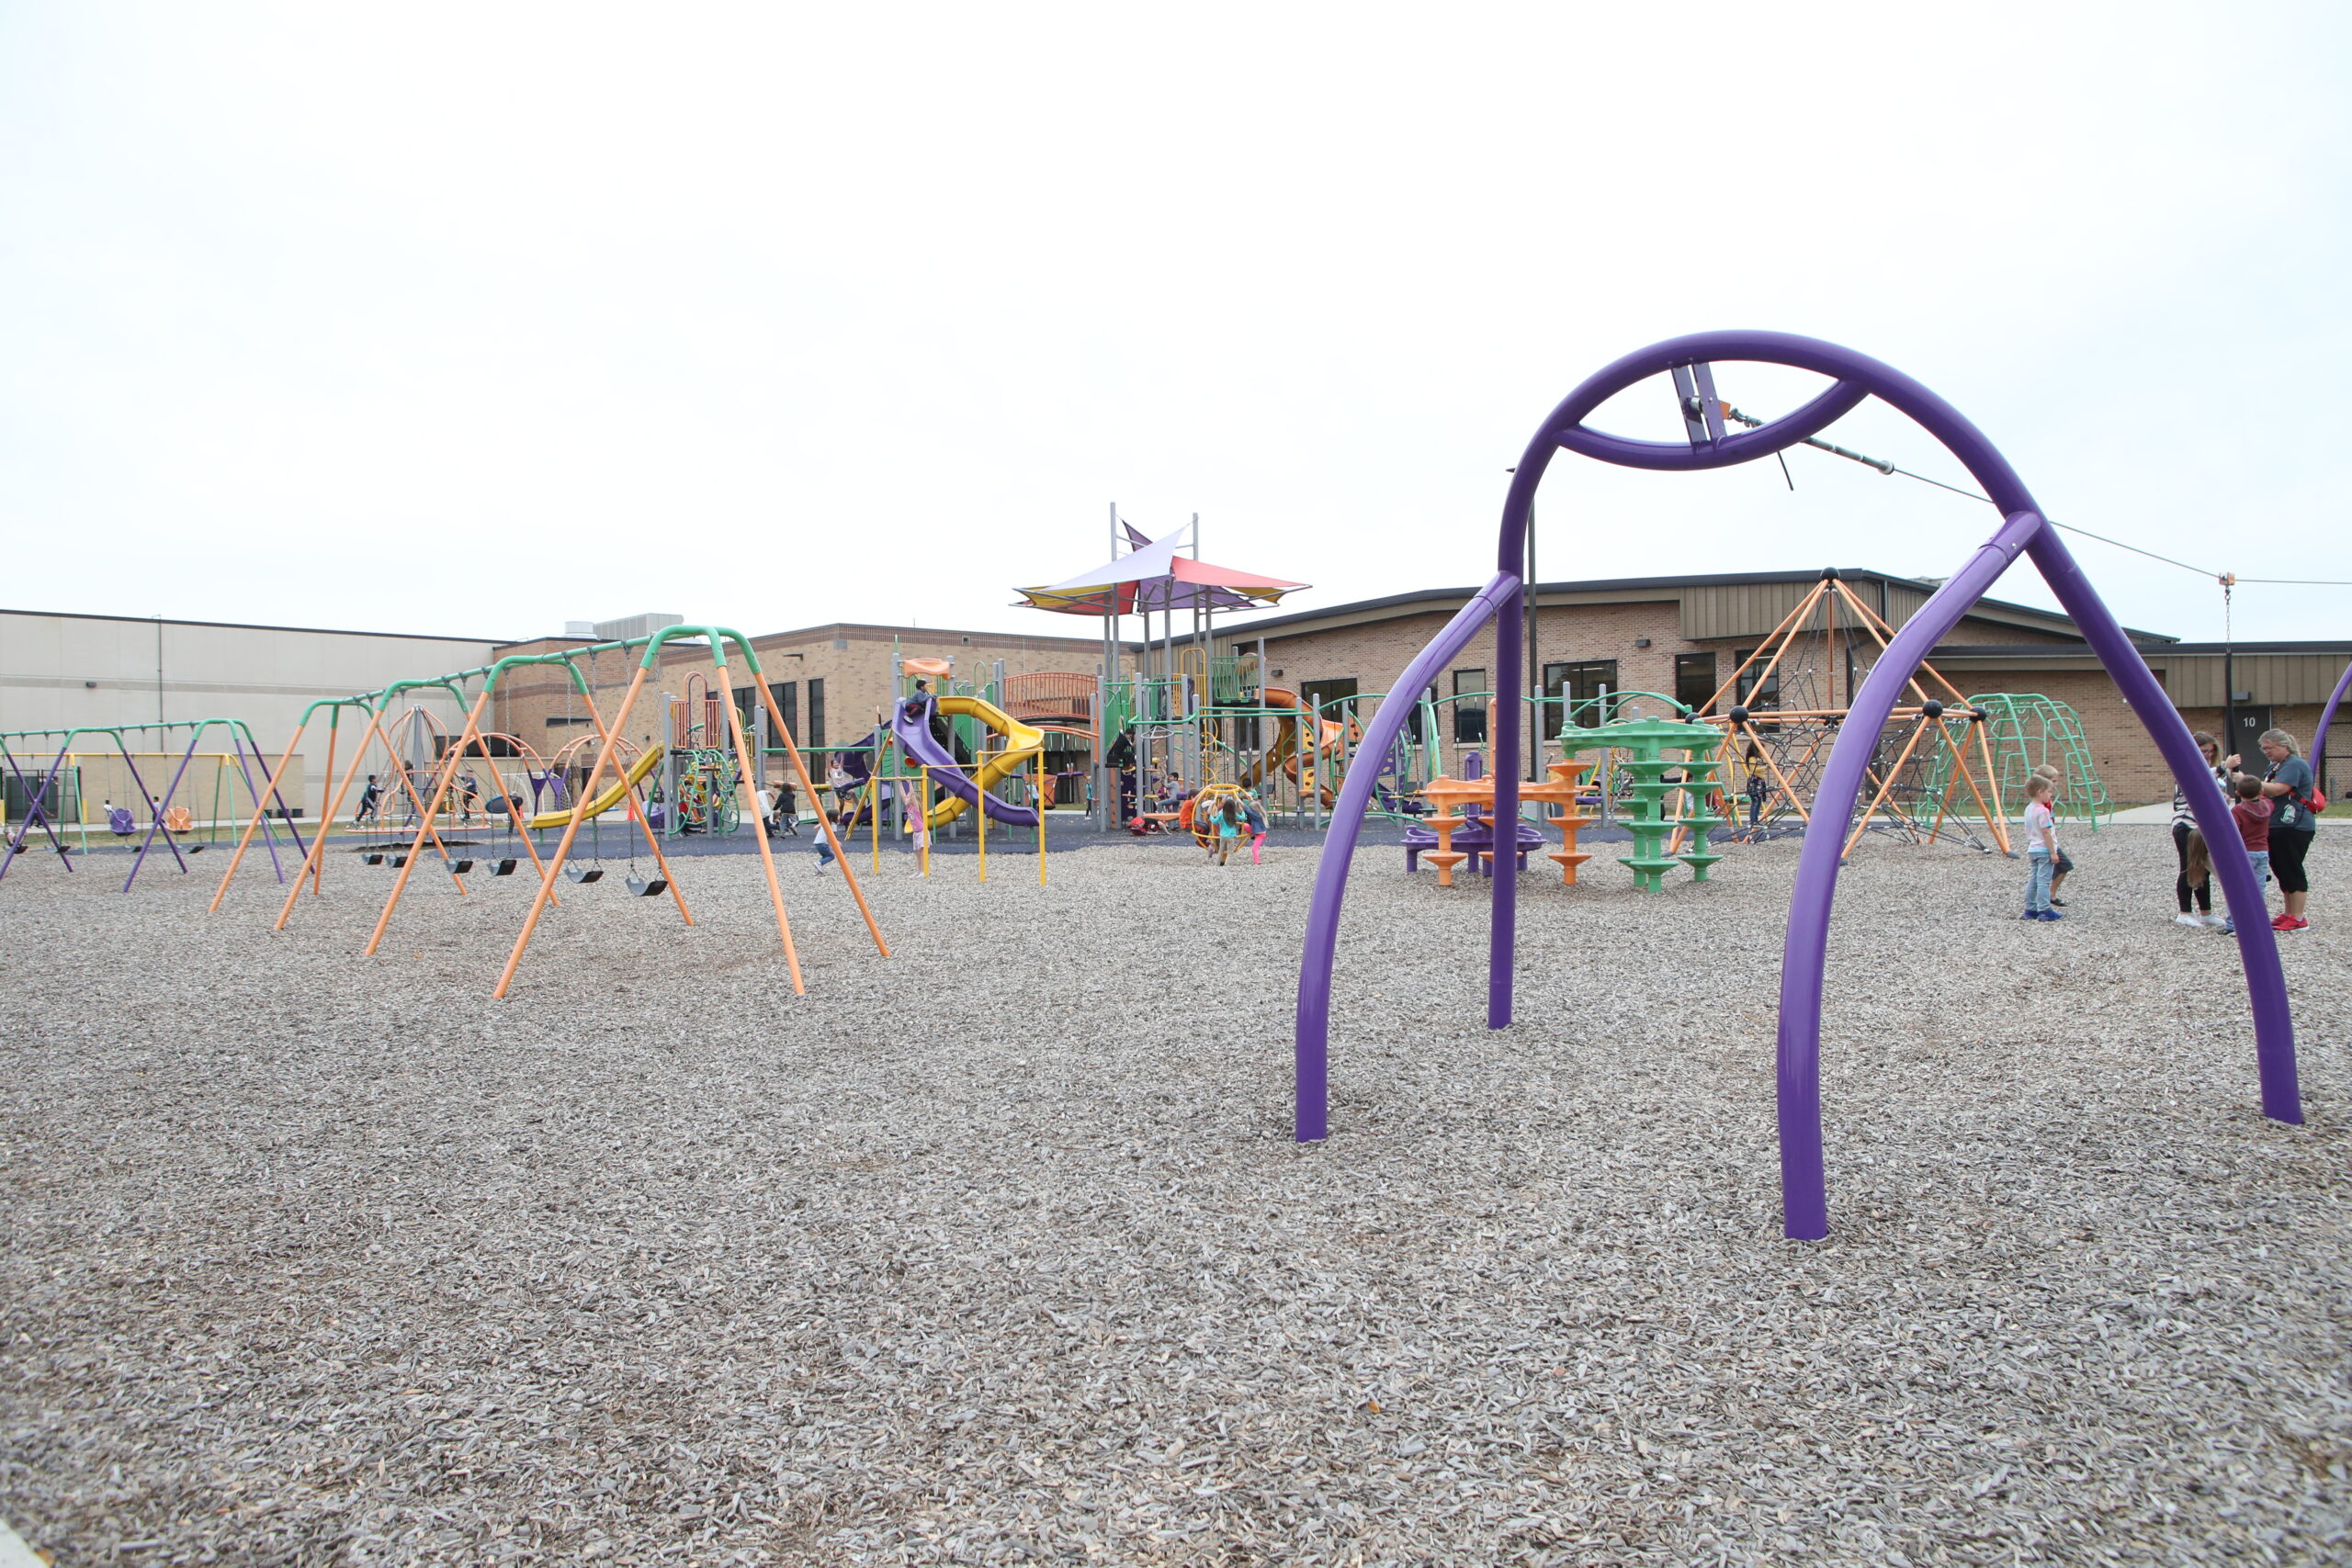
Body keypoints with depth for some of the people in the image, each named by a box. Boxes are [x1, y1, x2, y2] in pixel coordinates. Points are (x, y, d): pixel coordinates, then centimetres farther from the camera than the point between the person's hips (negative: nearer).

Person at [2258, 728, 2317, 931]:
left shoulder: (2295, 765, -13)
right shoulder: (2275, 766, 18)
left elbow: (2278, 789, -25)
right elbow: (2267, 791, 22)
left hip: (2293, 827, -10)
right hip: (2277, 826, 10)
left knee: (2292, 871, -6)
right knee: (2281, 871, 13)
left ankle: (2298, 920, -1)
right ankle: (2289, 915, 21)